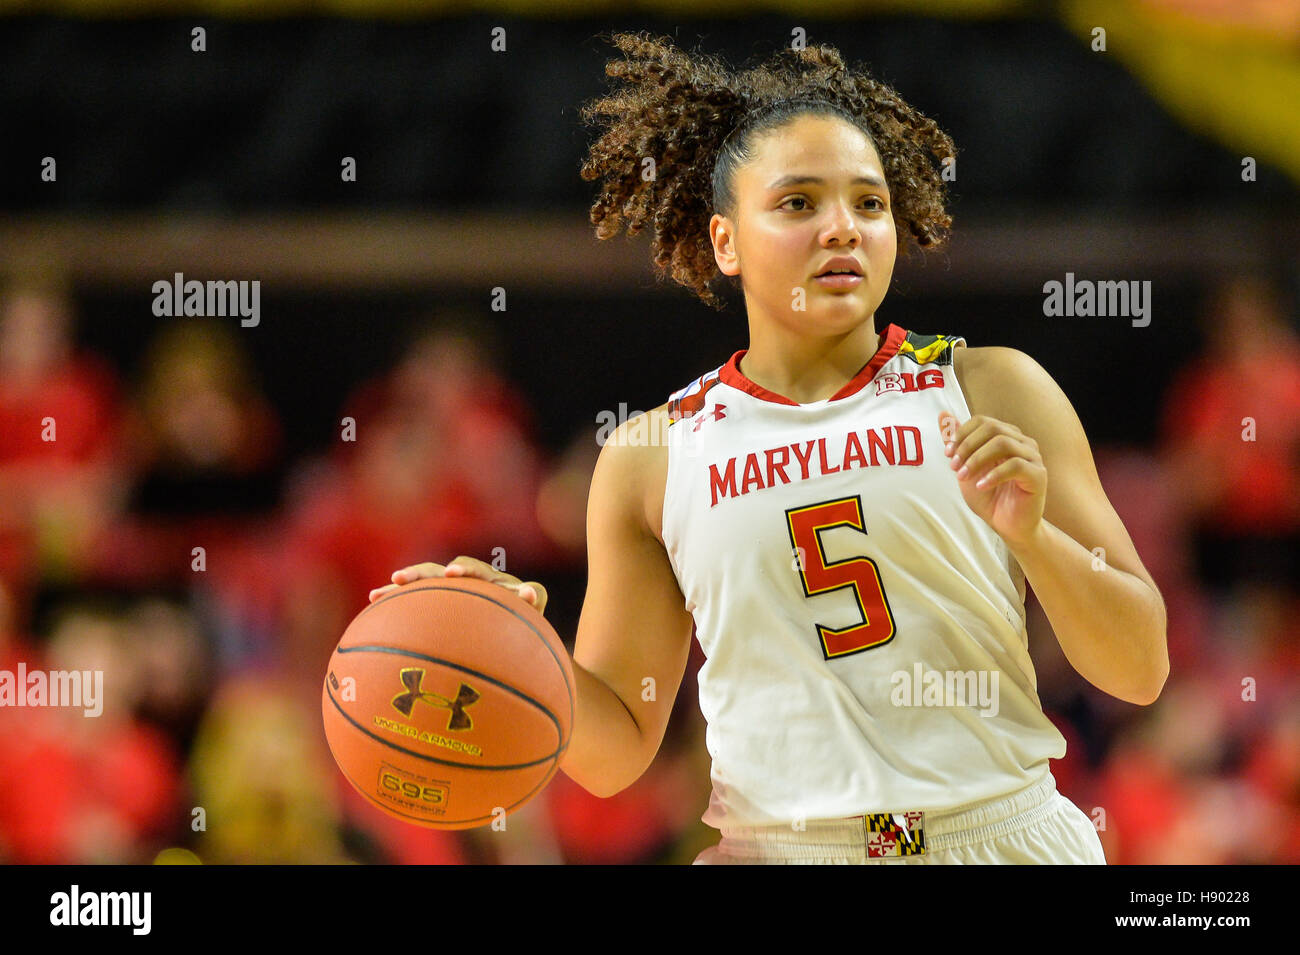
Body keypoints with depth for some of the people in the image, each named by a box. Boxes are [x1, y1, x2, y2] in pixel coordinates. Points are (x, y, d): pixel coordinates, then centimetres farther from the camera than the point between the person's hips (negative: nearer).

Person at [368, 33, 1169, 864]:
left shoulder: (991, 392, 2)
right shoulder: (649, 459, 5)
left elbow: (1140, 671, 0)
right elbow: (617, 750, 9)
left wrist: (1031, 533, -15)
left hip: (1003, 836, -1)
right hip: (775, 845, 1)